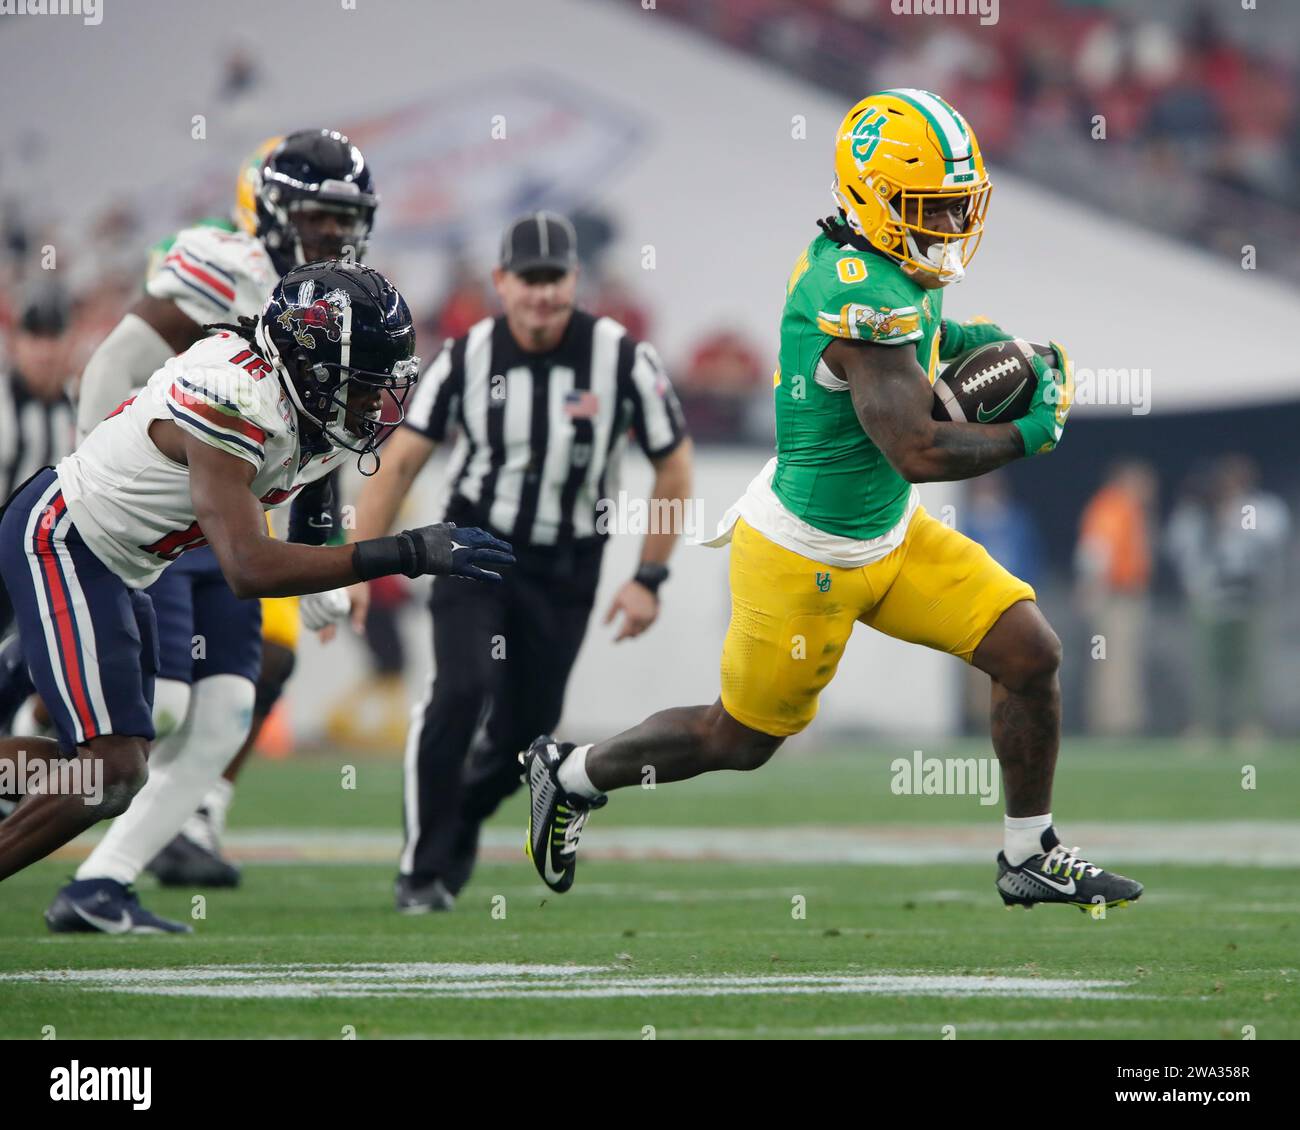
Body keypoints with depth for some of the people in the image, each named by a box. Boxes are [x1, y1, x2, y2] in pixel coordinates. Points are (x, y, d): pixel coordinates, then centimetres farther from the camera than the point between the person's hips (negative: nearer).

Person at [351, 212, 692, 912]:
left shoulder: (621, 359, -12)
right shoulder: (467, 357, -10)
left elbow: (674, 467, -1)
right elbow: (401, 462, -5)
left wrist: (649, 579, -4)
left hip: (564, 570, 1)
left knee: (525, 727, 3)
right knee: (462, 691, -21)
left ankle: (458, 821, 34)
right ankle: (423, 867, -10)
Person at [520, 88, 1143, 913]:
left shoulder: (872, 265, -3)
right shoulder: (866, 296, -31)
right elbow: (919, 452, -33)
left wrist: (963, 339, 2)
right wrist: (1033, 432, -19)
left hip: (890, 536, 9)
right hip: (806, 559, -9)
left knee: (1031, 655, 1)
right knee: (741, 737, 10)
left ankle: (1030, 860, 14)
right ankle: (572, 775, 33)